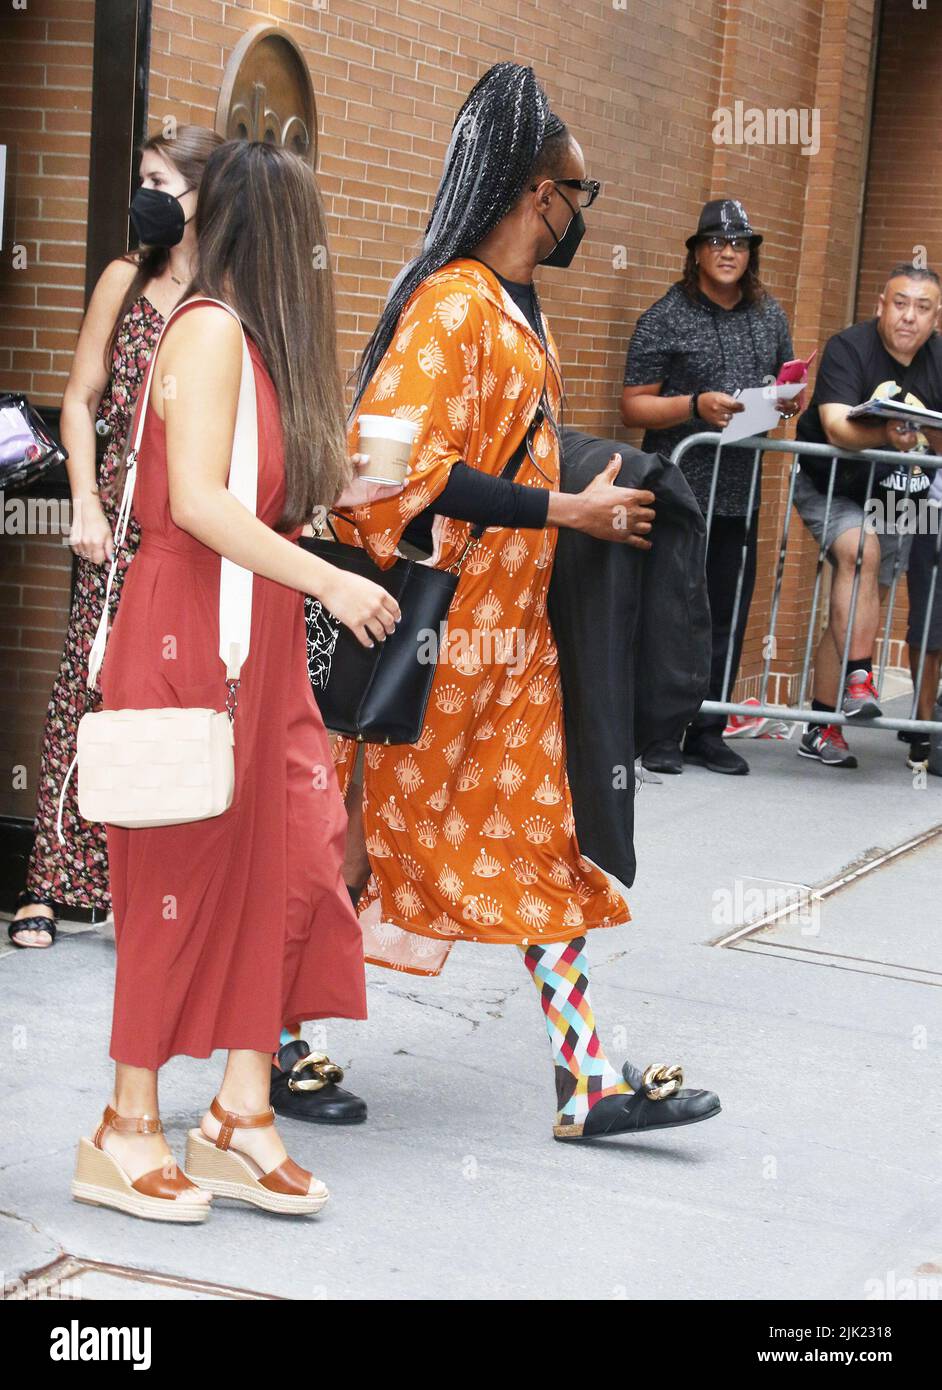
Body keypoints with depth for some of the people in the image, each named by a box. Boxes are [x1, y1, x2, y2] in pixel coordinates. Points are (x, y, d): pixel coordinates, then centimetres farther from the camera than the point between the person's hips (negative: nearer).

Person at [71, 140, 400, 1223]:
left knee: (287, 865, 4)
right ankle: (127, 1133, 8)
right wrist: (332, 584, -17)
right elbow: (199, 504, -19)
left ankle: (239, 1115, 11)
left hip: (258, 648, 9)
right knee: (181, 880, -3)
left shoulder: (257, 338, 15)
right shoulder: (211, 329, -12)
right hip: (188, 643, -9)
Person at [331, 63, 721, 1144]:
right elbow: (414, 472, -25)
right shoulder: (453, 304, -17)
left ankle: (588, 1083, 12)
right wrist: (568, 511, -21)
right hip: (440, 631, -9)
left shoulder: (520, 311, 13)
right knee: (367, 834, 3)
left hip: (512, 630, 9)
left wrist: (593, 501, 8)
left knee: (541, 841, 8)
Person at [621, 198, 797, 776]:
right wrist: (696, 406, -20)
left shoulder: (771, 317, 13)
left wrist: (788, 402, -1)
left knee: (728, 614, 7)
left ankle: (707, 730, 16)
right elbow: (634, 405, -6)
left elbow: (784, 386, 23)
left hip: (739, 491, 5)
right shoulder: (667, 317, -4)